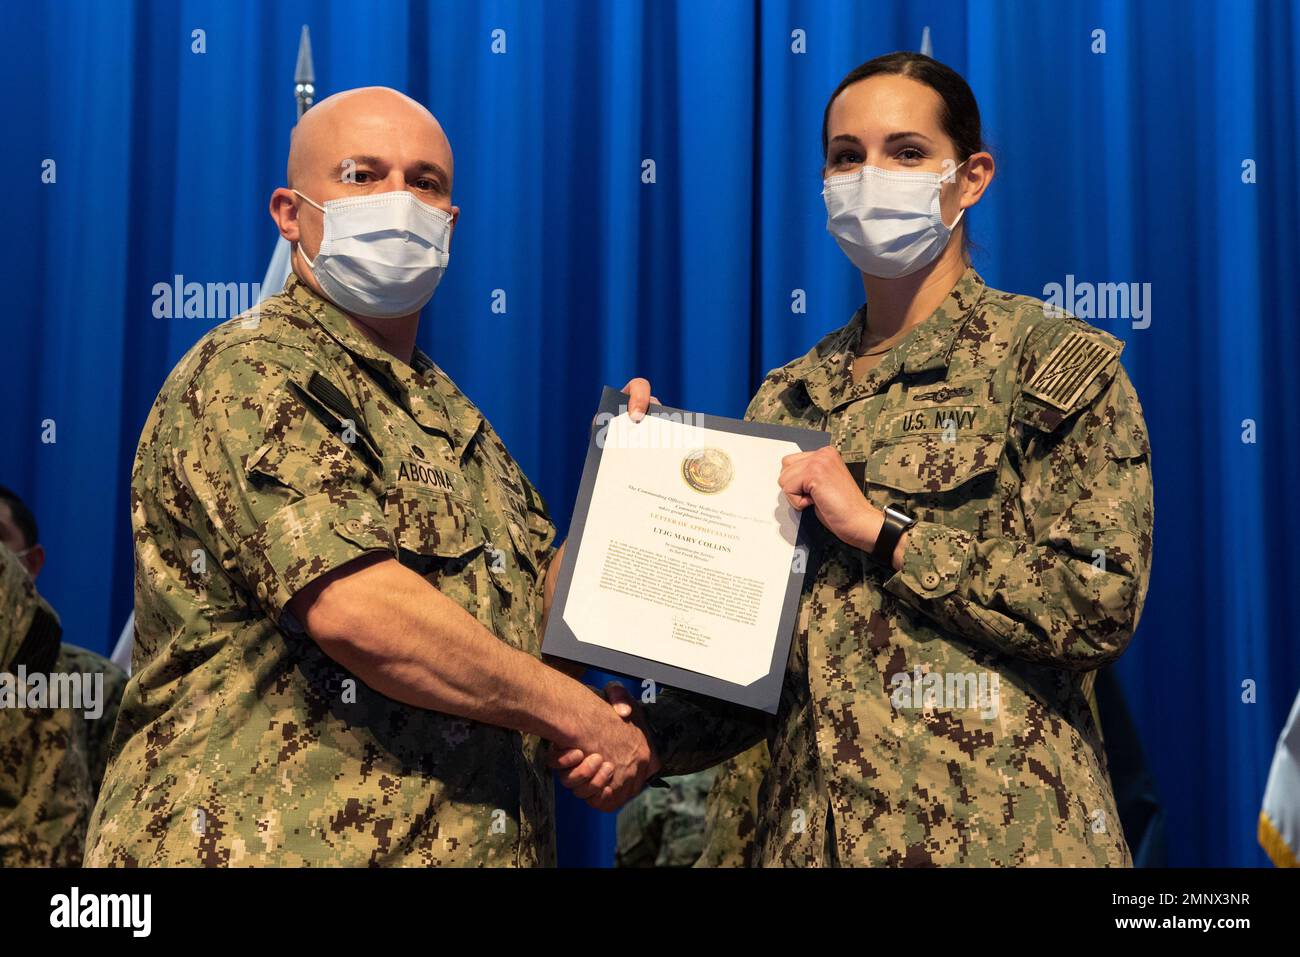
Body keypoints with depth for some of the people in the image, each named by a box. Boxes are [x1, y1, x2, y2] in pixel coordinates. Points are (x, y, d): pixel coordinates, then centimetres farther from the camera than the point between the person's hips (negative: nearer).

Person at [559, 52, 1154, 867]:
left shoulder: (1057, 362, -4)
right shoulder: (790, 401, 9)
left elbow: (1101, 605, -14)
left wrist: (880, 529, -14)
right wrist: (656, 734, -8)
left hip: (997, 825, -4)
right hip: (813, 825, 4)